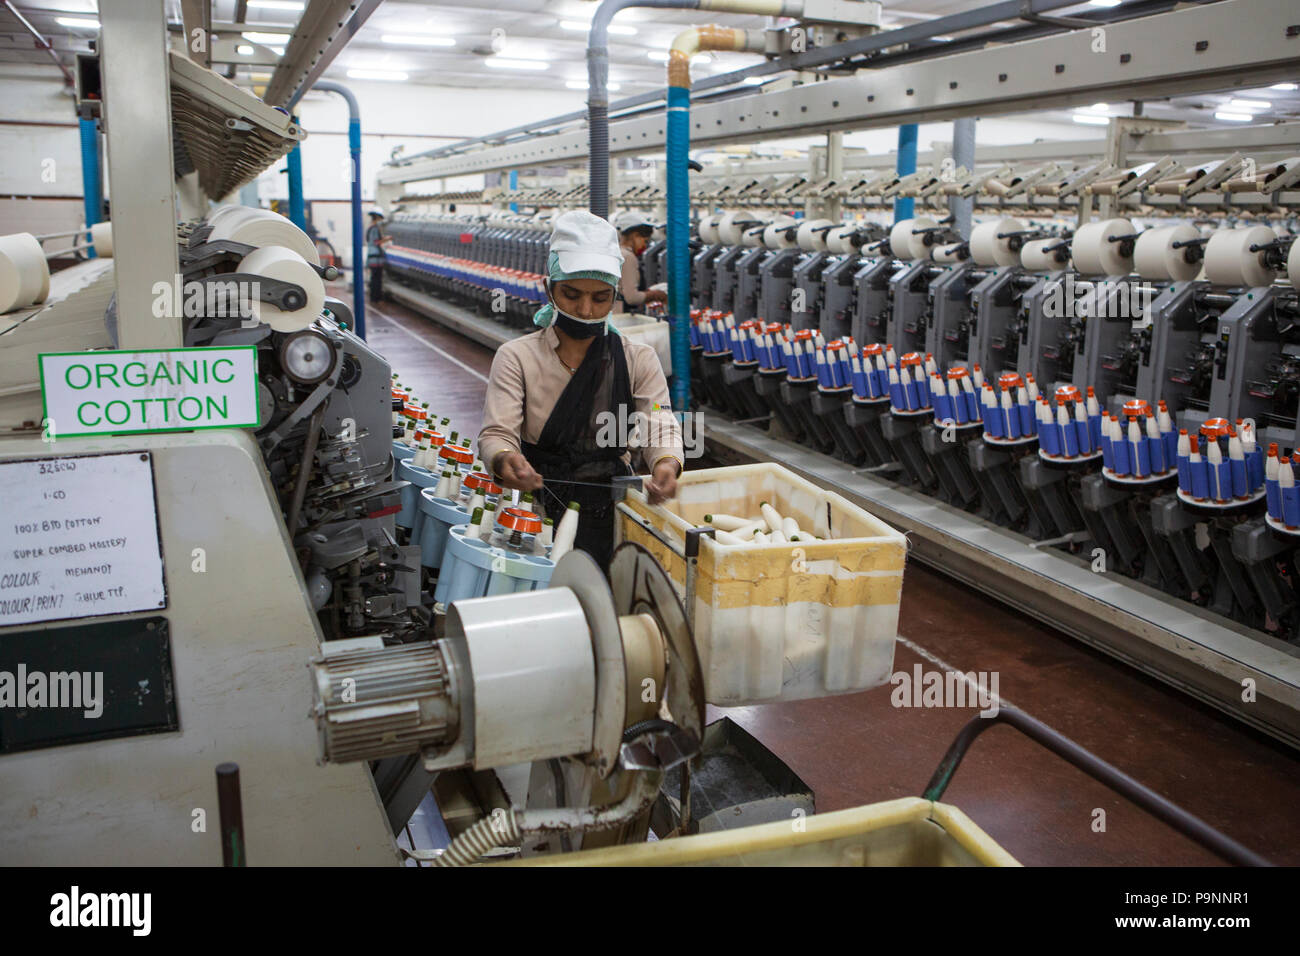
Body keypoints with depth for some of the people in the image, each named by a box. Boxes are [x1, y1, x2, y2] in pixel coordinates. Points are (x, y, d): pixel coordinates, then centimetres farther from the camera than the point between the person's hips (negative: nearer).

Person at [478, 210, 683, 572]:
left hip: (610, 514, 2)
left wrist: (666, 464, -29)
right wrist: (504, 460, -32)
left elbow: (660, 426, -4)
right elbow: (497, 432, -7)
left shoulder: (638, 359, 9)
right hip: (537, 512, -1)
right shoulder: (517, 357, 5)